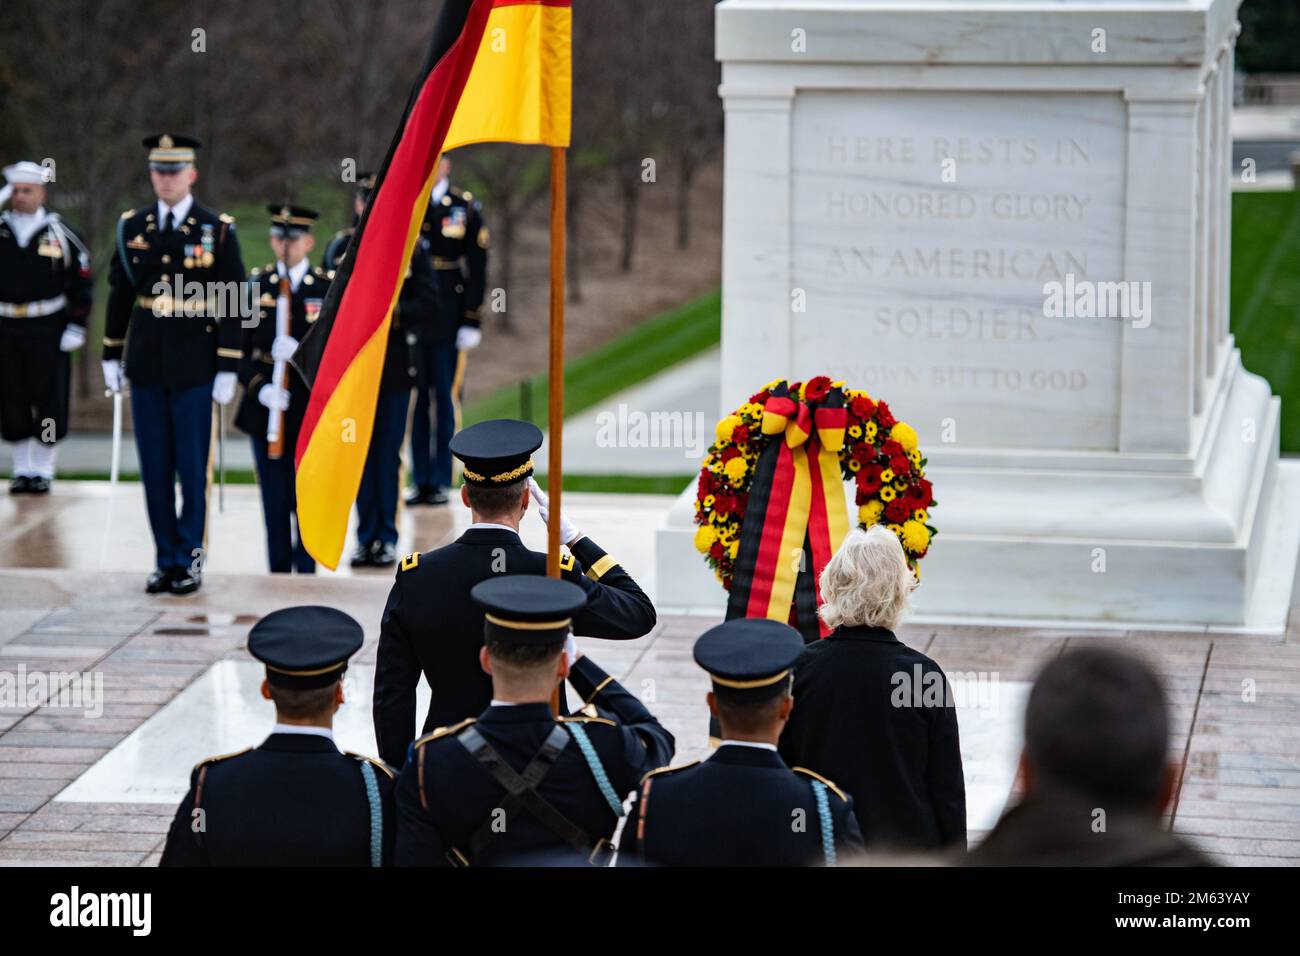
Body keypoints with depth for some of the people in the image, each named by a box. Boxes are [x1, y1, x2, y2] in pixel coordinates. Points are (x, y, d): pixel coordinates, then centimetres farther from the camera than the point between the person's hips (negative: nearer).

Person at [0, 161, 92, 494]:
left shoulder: (59, 232, -2)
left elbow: (81, 281, 0)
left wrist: (76, 327, -5)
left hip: (48, 328, -2)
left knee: (48, 400, 2)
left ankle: (44, 469, 14)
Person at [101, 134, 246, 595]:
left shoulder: (219, 229, -4)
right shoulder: (132, 227, 6)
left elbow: (232, 302, -4)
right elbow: (119, 293, 12)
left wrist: (228, 367, -9)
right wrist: (111, 355, 11)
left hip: (195, 364, -3)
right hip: (146, 363, 3)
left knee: (192, 467, 0)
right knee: (154, 467, 7)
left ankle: (190, 561, 7)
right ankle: (165, 561, 14)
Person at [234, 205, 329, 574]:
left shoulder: (328, 288, 0)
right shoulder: (255, 285, 6)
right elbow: (240, 348, 4)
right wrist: (260, 388, -11)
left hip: (311, 409, -2)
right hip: (266, 407, 2)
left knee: (305, 499, -2)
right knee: (274, 501, 6)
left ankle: (306, 570, 10)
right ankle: (278, 573, 14)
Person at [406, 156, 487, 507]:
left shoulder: (465, 208, 2)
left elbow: (477, 268, 1)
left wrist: (472, 320, -4)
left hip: (447, 321, -2)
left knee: (446, 399, 2)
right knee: (413, 399, 4)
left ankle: (441, 481, 8)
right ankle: (420, 480, 11)